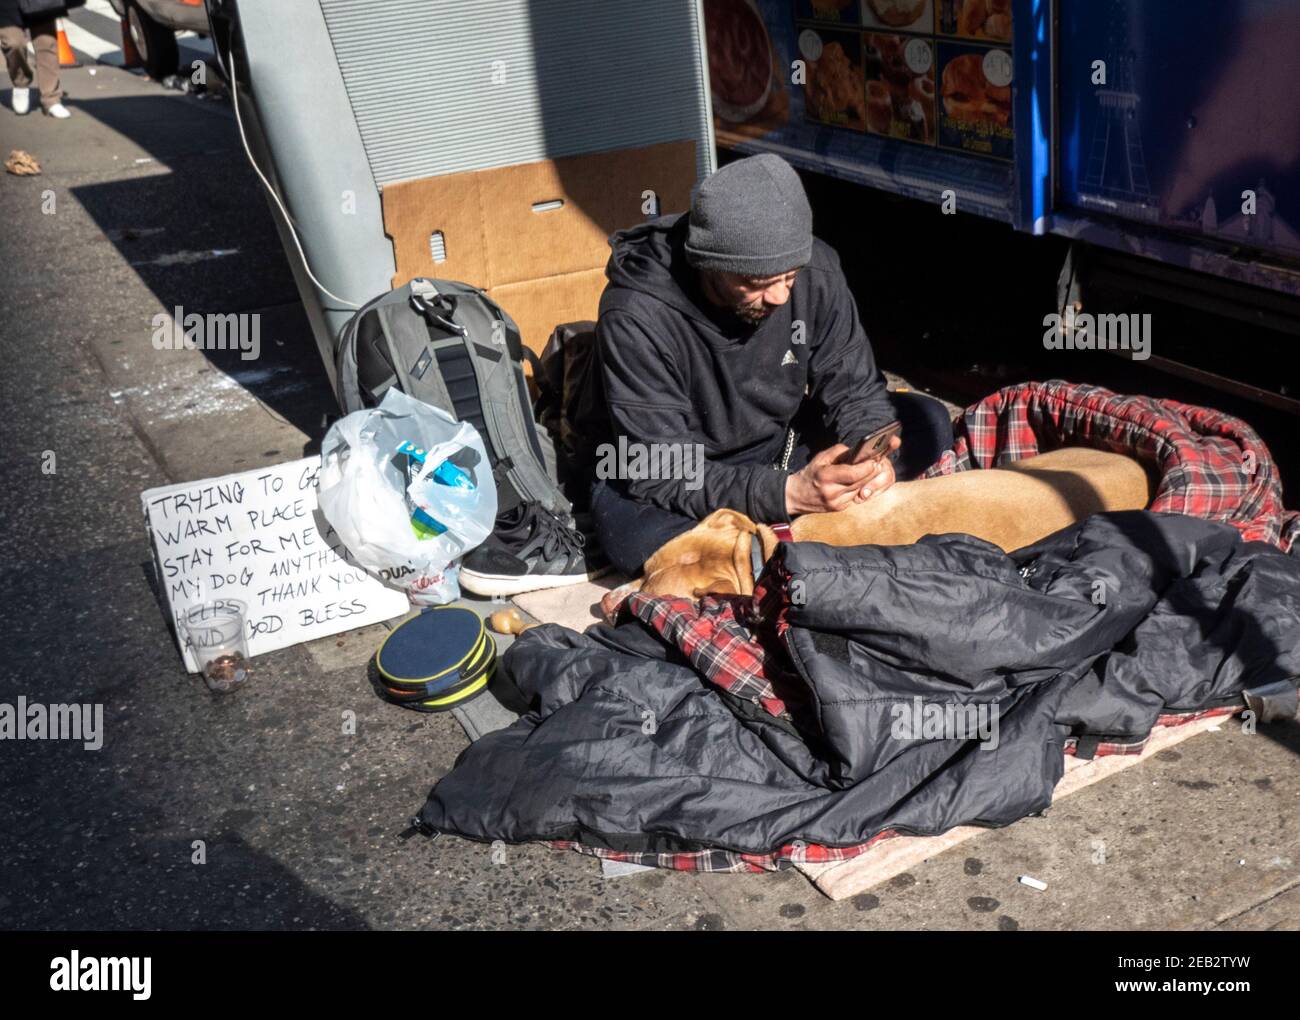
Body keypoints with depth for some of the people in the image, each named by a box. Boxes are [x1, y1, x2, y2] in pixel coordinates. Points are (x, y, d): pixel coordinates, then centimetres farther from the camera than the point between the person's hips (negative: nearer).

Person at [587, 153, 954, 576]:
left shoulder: (815, 268, -16)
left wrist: (869, 454, -30)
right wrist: (787, 493, -41)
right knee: (631, 535, -38)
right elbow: (659, 472, -30)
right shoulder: (635, 316, -30)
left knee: (927, 423, -12)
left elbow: (853, 387, -6)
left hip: (782, 442, 5)